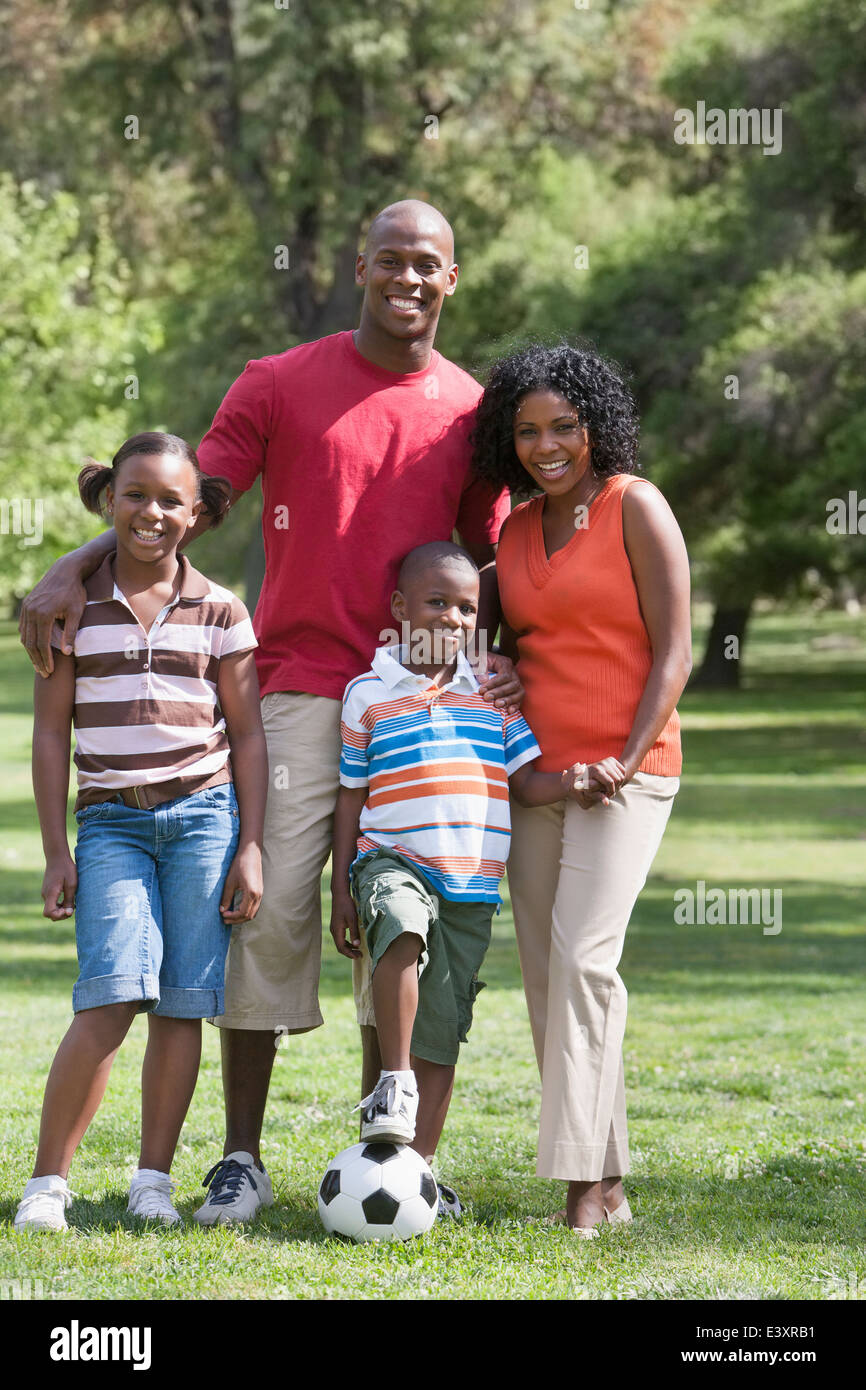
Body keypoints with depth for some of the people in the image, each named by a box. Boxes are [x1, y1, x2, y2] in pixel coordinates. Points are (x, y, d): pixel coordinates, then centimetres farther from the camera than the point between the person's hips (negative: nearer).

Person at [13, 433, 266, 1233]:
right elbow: (51, 733, 6)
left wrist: (250, 846, 2)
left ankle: (154, 1178, 9)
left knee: (183, 1004, -2)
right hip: (111, 819, -1)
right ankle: (48, 1180, -10)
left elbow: (246, 734, 8)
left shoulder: (219, 611, 5)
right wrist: (56, 851, 2)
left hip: (204, 814, 1)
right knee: (114, 994, -15)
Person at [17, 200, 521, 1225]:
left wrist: (508, 658, -3)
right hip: (298, 691, -2)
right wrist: (72, 570, -14)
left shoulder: (468, 411, 10)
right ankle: (241, 1158, -1)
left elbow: (490, 560, 16)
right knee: (269, 906, -7)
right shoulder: (280, 387, 4)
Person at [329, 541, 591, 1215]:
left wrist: (575, 779, -14)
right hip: (392, 861, -3)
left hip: (470, 881, 3)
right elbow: (352, 795, 7)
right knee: (402, 923, -37)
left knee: (441, 1032, 5)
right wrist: (341, 888, 4)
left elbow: (528, 781, 8)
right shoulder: (369, 695, 4)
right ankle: (393, 1084, -26)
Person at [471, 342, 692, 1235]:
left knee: (582, 956, -18)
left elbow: (672, 650, -8)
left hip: (624, 775, -6)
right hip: (535, 775, 7)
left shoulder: (635, 508, -5)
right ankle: (608, 1184, 10)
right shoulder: (516, 531, 13)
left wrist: (626, 760, -16)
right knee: (545, 973, 3)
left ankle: (580, 1182, -17)